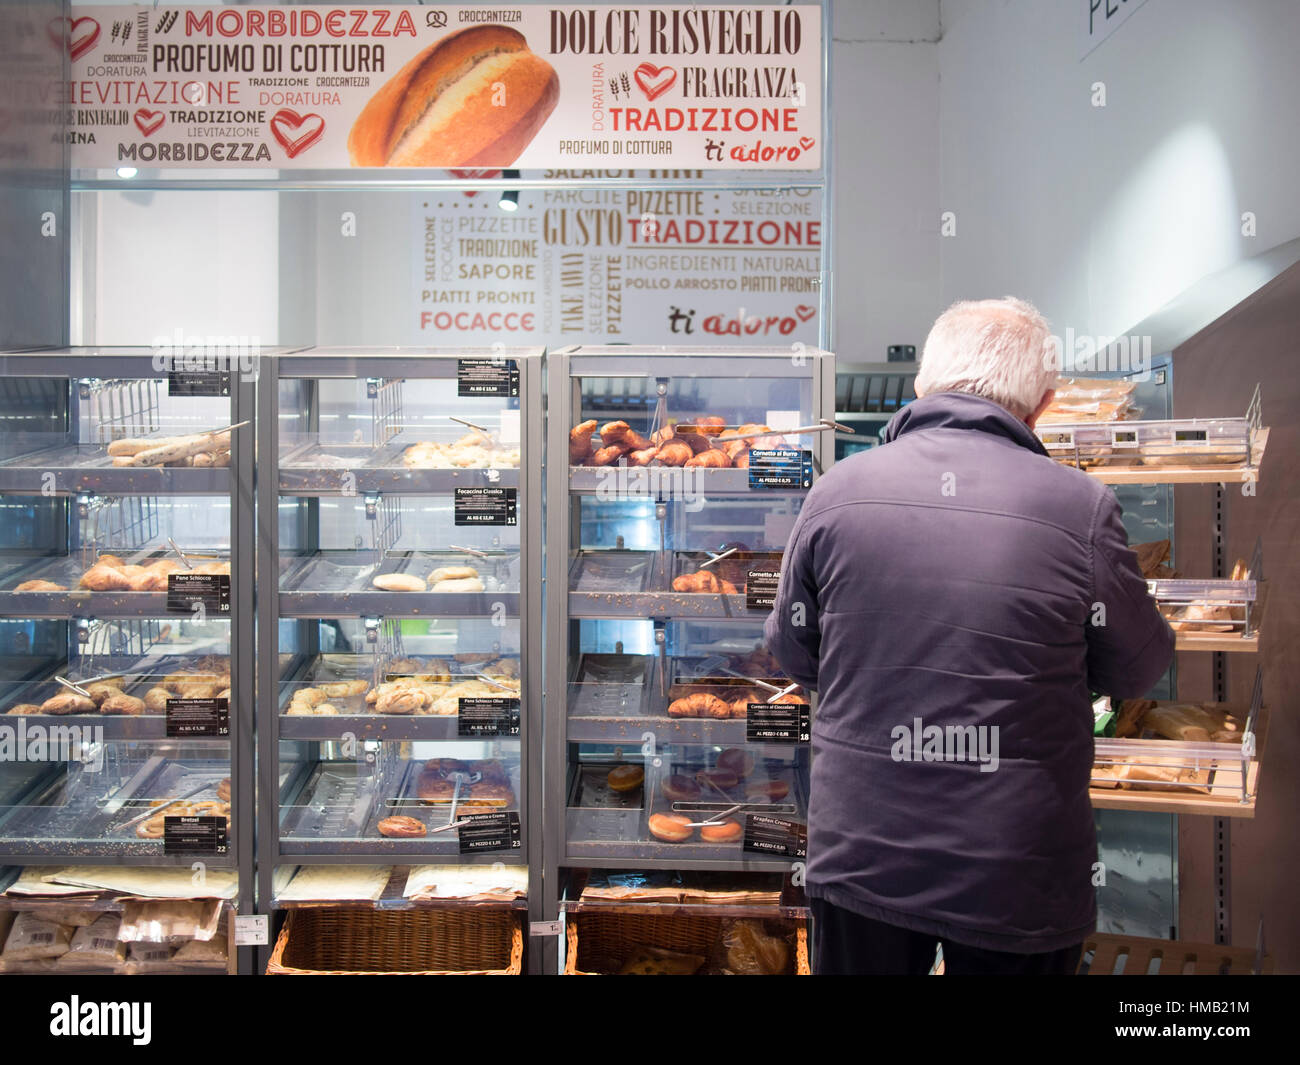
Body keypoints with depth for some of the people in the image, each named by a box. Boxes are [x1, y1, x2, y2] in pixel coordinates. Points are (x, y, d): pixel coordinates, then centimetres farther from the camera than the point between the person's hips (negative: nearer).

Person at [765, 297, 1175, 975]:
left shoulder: (836, 492, -8)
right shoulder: (1081, 506, -14)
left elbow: (791, 654, 4)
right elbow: (1137, 670, 0)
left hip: (859, 861, 2)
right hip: (1019, 878, -1)